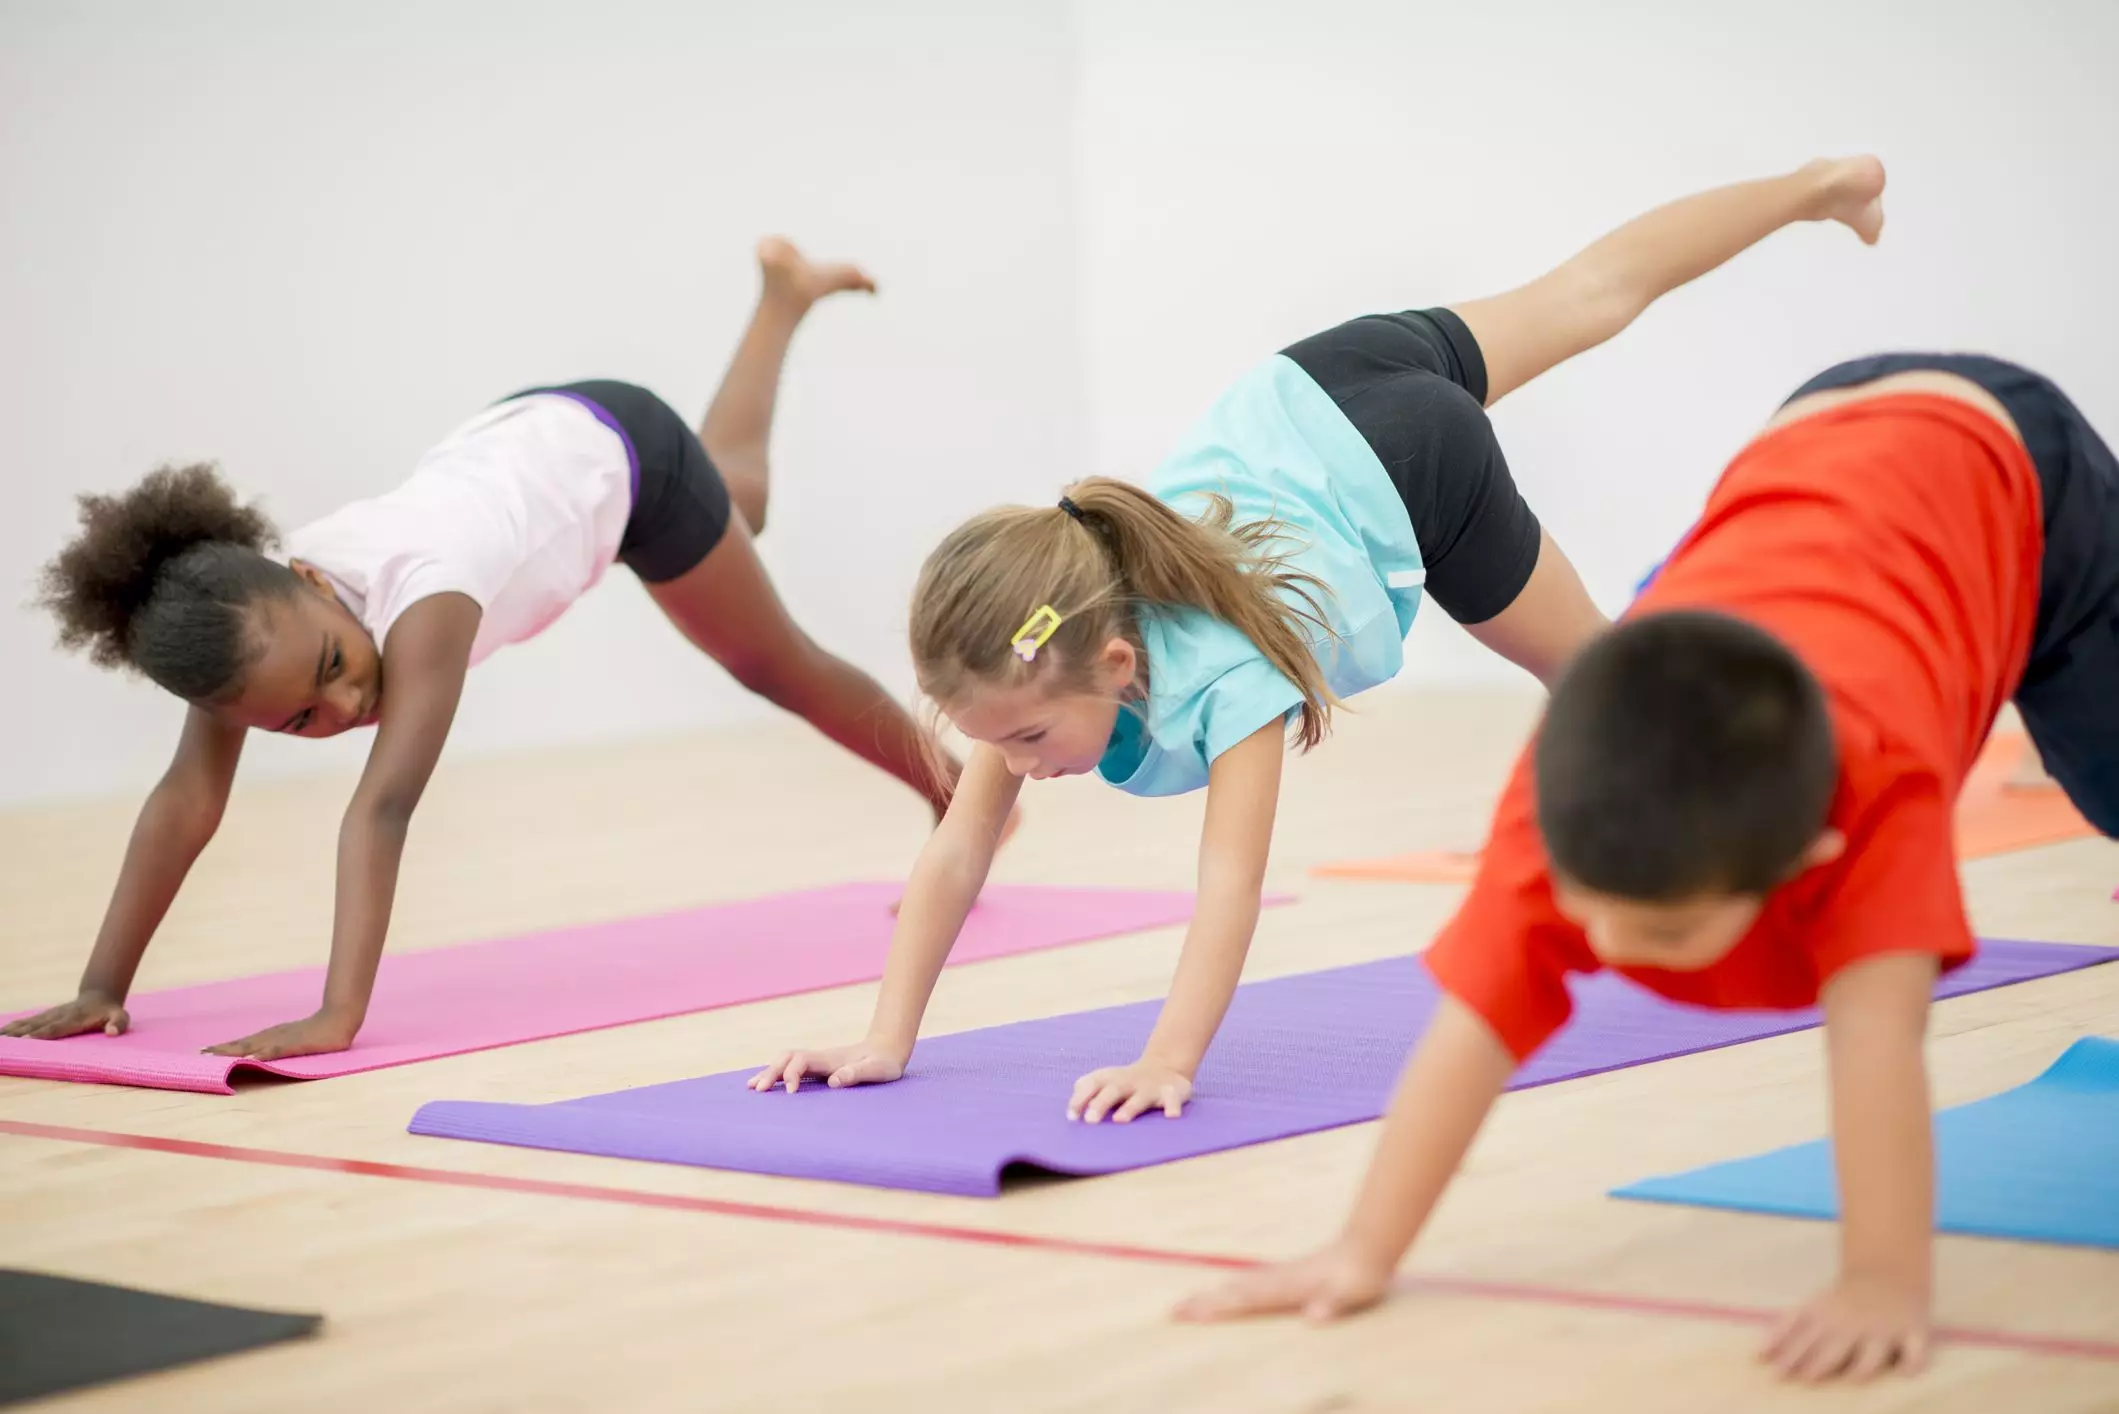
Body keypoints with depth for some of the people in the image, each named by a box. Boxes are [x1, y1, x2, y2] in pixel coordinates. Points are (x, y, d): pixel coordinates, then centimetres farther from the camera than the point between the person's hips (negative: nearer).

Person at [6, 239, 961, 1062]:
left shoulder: (422, 594, -49)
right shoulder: (246, 619, -33)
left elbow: (382, 810, -57)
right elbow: (187, 796, -34)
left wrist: (337, 1017, -63)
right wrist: (102, 989, -41)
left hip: (616, 447, -5)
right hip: (518, 443, 5)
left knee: (781, 667, 15)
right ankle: (783, 296, 65)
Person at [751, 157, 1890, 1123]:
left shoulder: (1221, 671, -45)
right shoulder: (1032, 659, -30)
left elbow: (1232, 877, -52)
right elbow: (957, 851, -30)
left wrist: (1169, 1062, -62)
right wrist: (886, 1041, -38)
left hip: (1409, 467, -5)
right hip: (1292, 406, 5)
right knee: (1587, 298, 27)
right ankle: (1815, 188, 52)